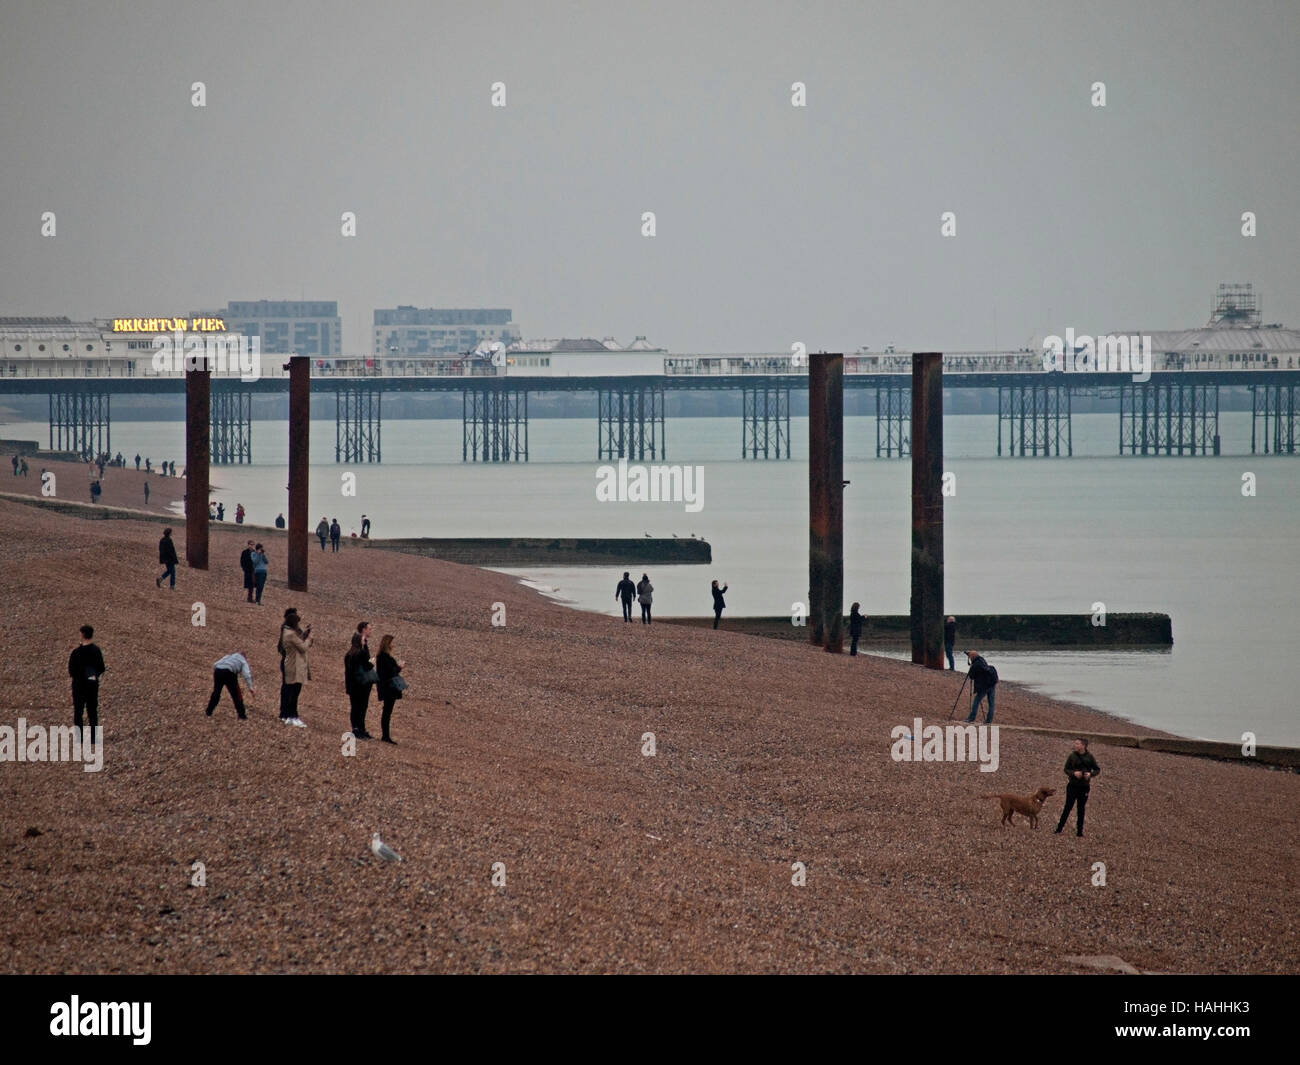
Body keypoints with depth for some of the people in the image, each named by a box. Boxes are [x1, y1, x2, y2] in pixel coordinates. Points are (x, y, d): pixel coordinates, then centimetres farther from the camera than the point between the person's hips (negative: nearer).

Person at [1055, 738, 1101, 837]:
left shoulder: (1089, 757, -1)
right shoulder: (1072, 756, -2)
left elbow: (1097, 769, 6)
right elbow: (1066, 769, 2)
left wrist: (1091, 774, -14)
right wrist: (1073, 773, -18)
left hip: (1084, 787, 1)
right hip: (1073, 786, -1)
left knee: (1081, 809, 8)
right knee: (1068, 807, -2)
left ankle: (1079, 830, 15)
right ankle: (1059, 827, 5)